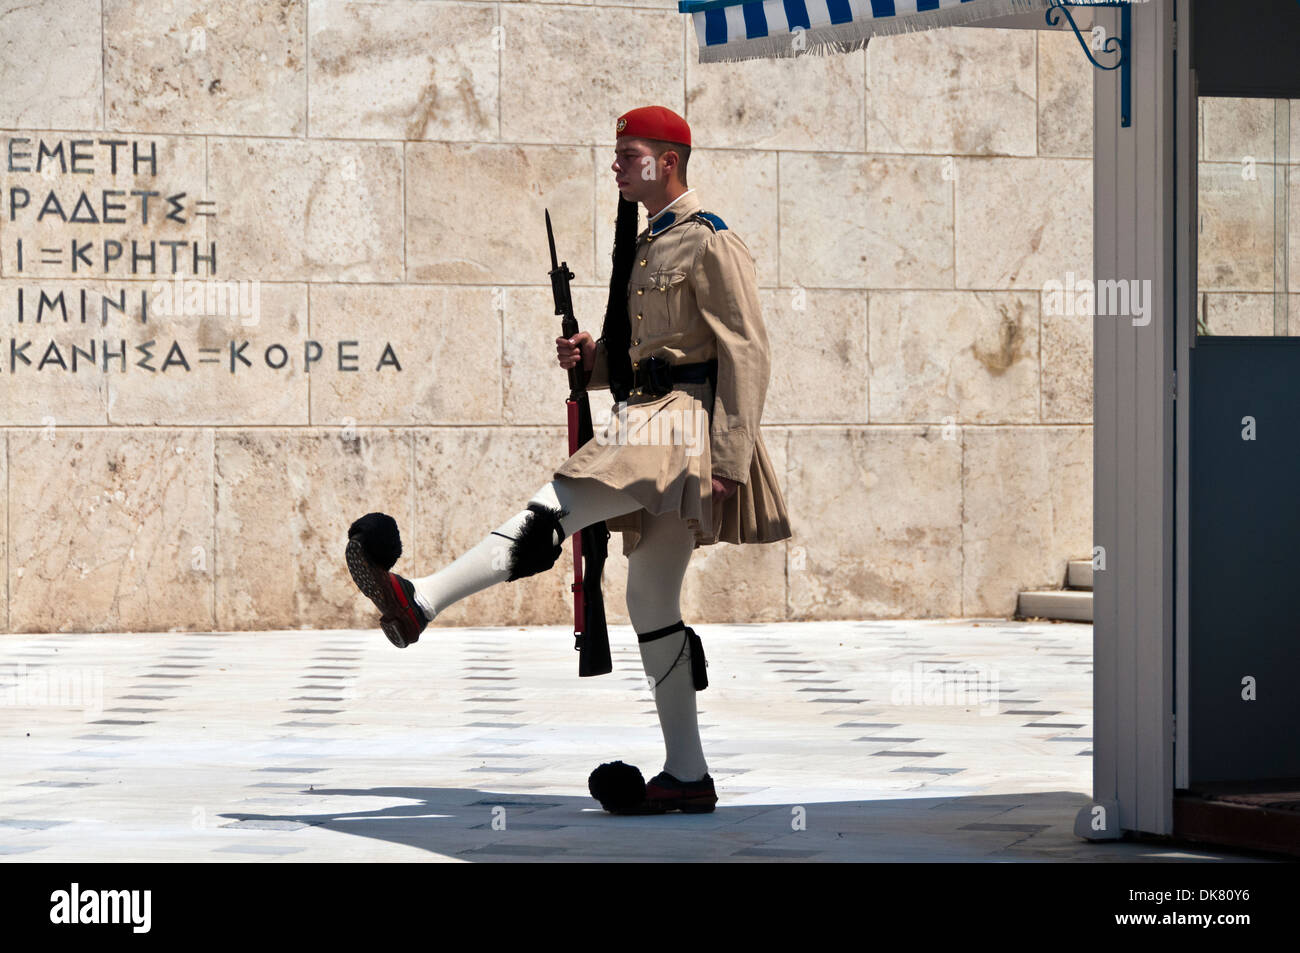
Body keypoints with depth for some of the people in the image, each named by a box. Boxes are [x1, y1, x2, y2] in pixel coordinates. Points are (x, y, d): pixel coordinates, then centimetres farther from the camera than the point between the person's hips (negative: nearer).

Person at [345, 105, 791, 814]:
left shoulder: (711, 244, -7)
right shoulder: (644, 247, 22)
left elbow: (746, 355, -14)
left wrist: (729, 461, -21)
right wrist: (590, 357, 7)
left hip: (685, 425, -10)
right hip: (646, 423, 10)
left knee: (551, 513, -25)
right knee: (651, 604, 9)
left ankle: (419, 603, -38)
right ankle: (687, 777, 12)